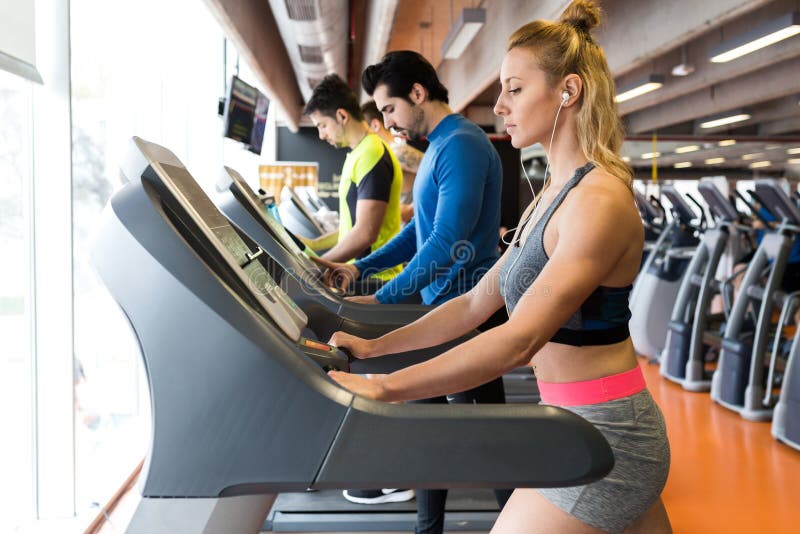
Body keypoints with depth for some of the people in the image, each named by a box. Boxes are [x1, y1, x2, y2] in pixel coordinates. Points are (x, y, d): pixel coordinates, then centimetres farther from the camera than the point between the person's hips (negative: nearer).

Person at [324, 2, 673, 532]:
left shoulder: (599, 199, -20)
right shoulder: (550, 198, 11)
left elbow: (520, 339, -30)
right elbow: (478, 302, 11)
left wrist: (384, 388, -34)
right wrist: (375, 346, 4)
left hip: (604, 437, -9)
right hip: (591, 427, 9)